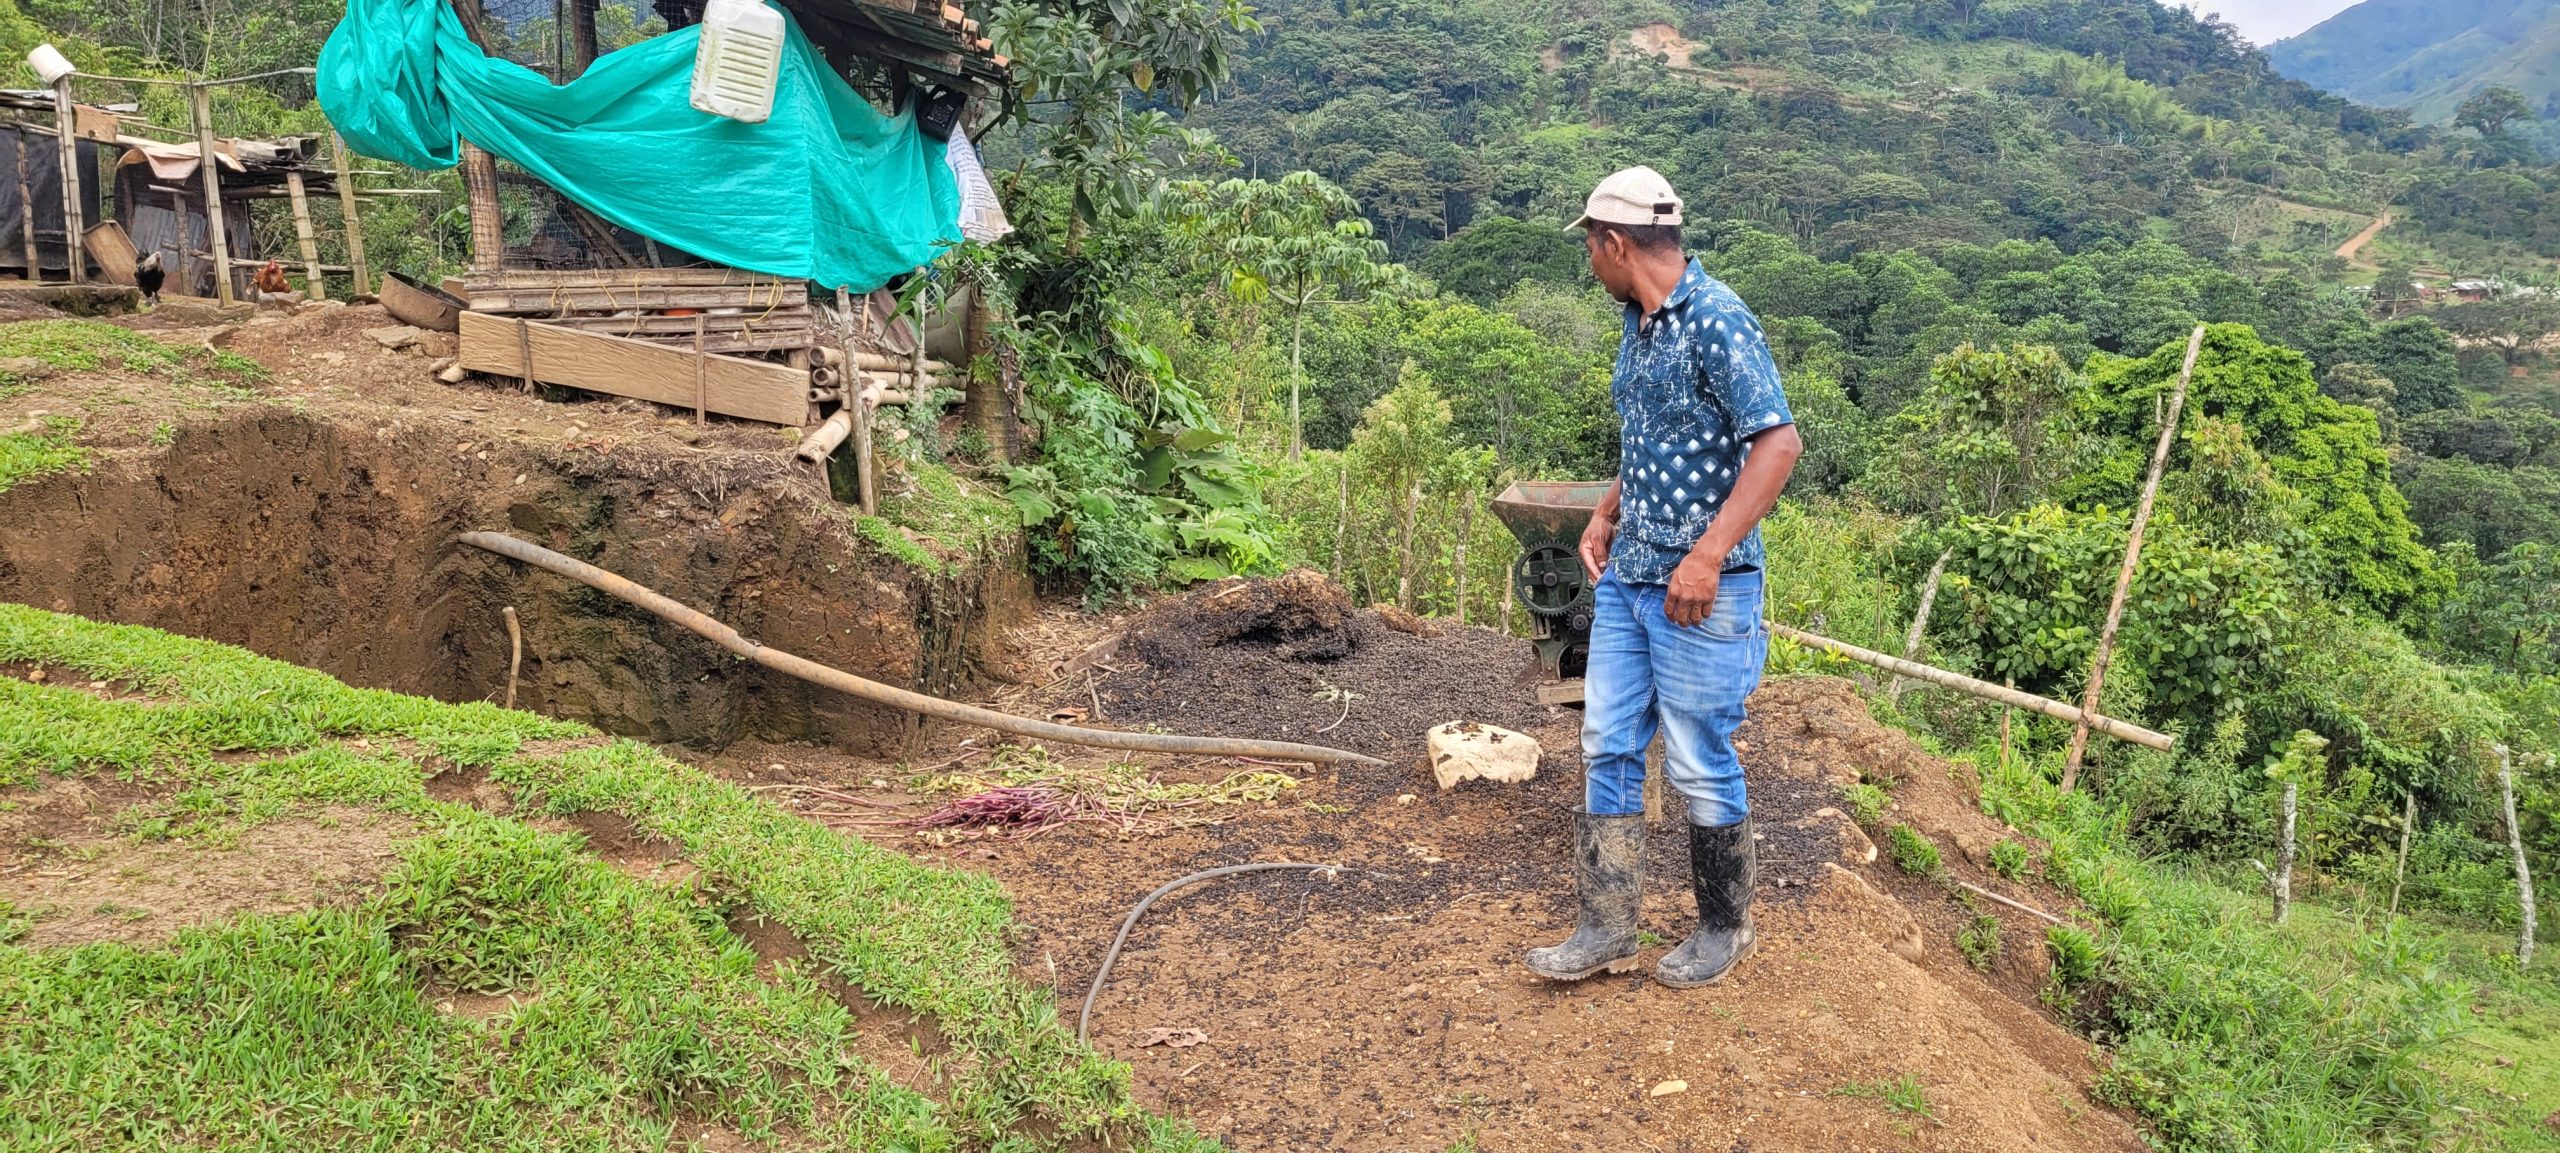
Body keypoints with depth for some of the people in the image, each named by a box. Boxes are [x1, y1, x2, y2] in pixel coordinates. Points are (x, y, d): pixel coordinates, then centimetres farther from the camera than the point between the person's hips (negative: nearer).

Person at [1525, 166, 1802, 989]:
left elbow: (1779, 442, -22)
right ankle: (1607, 929, 20)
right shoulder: (1638, 325, 12)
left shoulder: (1717, 320, -16)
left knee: (1700, 764, 3)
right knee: (1607, 748, 9)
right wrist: (1605, 516, 11)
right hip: (1626, 578, 9)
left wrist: (1707, 557, -26)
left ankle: (1726, 929, 23)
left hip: (1699, 589, -9)